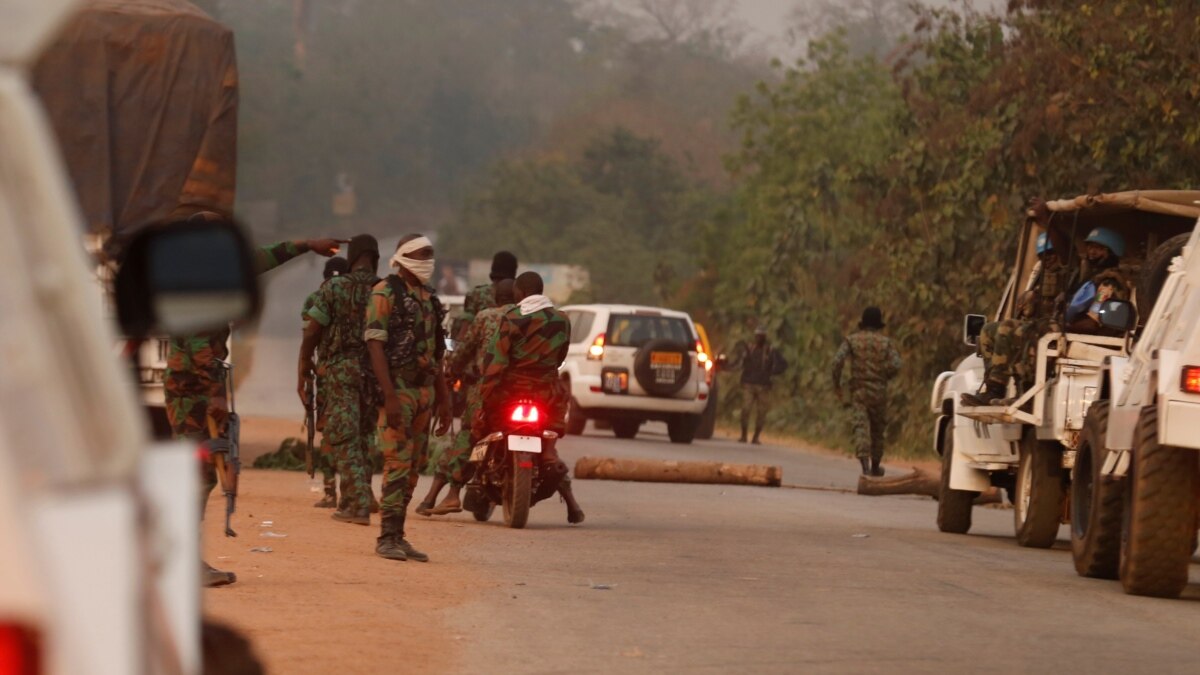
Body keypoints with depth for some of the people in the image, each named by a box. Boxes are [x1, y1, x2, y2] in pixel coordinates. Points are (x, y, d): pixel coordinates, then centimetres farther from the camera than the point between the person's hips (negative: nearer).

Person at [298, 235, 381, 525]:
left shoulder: (333, 288, -3)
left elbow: (311, 332, -5)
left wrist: (302, 373, 3)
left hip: (340, 370, -4)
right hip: (375, 371, 4)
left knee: (345, 439, -3)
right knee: (361, 436, 16)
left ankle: (359, 505, -11)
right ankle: (350, 501, 20)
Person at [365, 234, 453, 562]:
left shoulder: (429, 300, 18)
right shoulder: (386, 293, -6)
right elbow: (375, 344, -13)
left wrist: (444, 400, 19)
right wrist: (389, 396, -22)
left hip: (425, 390, 8)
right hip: (397, 388, -8)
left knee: (414, 466, 7)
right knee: (398, 464, -12)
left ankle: (397, 536, 12)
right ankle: (387, 538, -10)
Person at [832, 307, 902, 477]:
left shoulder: (852, 339, 3)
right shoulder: (886, 342, 4)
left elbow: (838, 361, -11)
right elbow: (895, 365, -9)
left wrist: (836, 385, -1)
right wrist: (884, 378, 11)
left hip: (858, 391, -1)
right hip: (879, 391, 1)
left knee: (860, 429, -11)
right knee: (877, 429, 18)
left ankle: (865, 465, -31)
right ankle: (875, 467, 32)